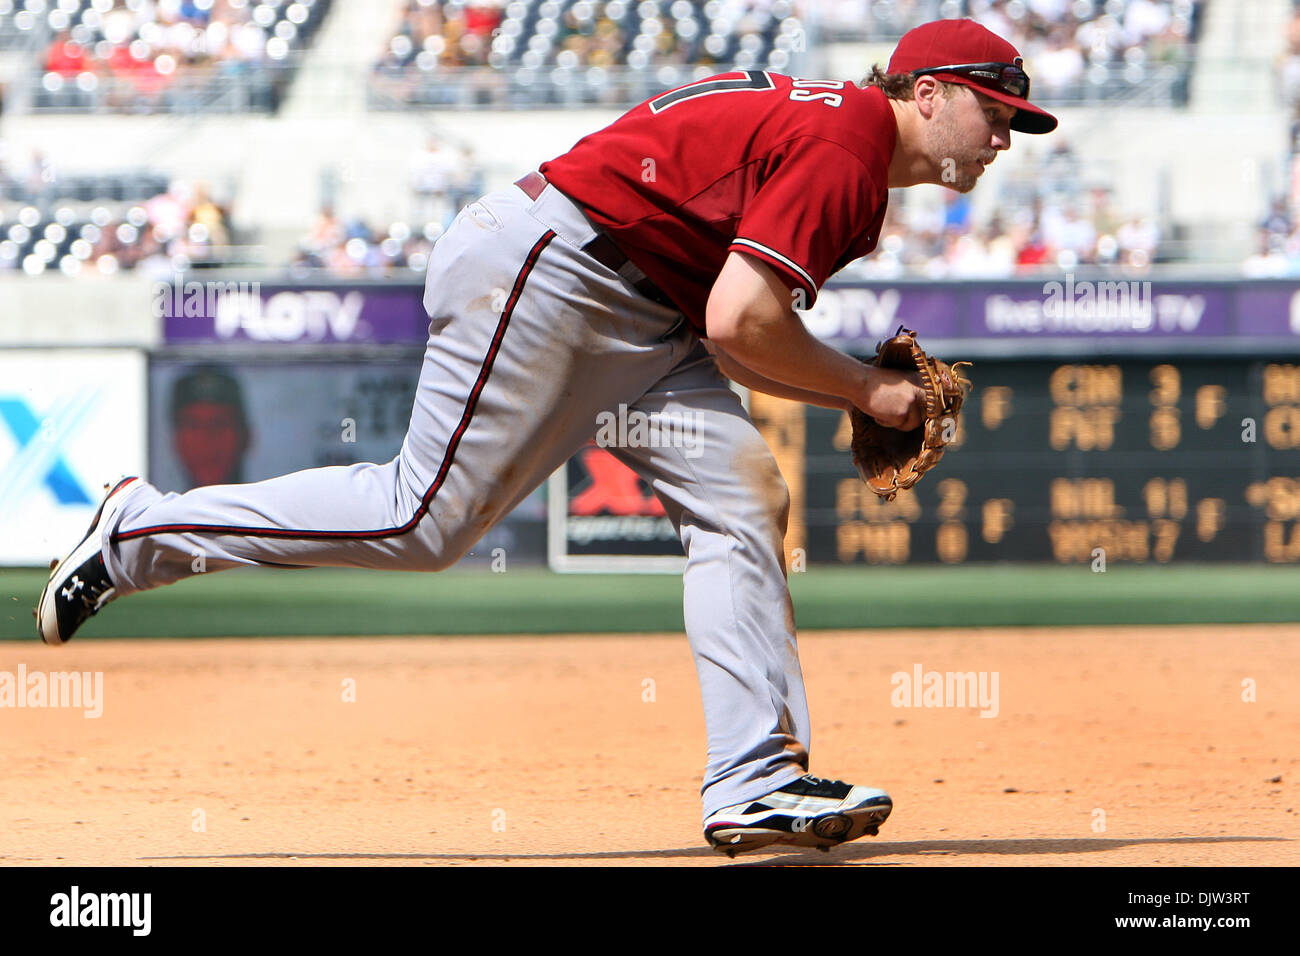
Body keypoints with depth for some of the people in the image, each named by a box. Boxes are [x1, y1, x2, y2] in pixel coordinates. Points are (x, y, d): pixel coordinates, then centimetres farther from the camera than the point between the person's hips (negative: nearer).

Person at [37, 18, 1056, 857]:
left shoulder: (812, 119, 18)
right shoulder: (846, 141, -15)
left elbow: (727, 333, 16)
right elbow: (737, 324, -22)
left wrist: (855, 392, 5)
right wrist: (863, 389, -8)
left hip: (635, 317, 11)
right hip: (542, 265, -11)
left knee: (743, 499, -2)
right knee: (426, 519, -9)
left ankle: (759, 783, -8)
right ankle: (147, 531, 4)